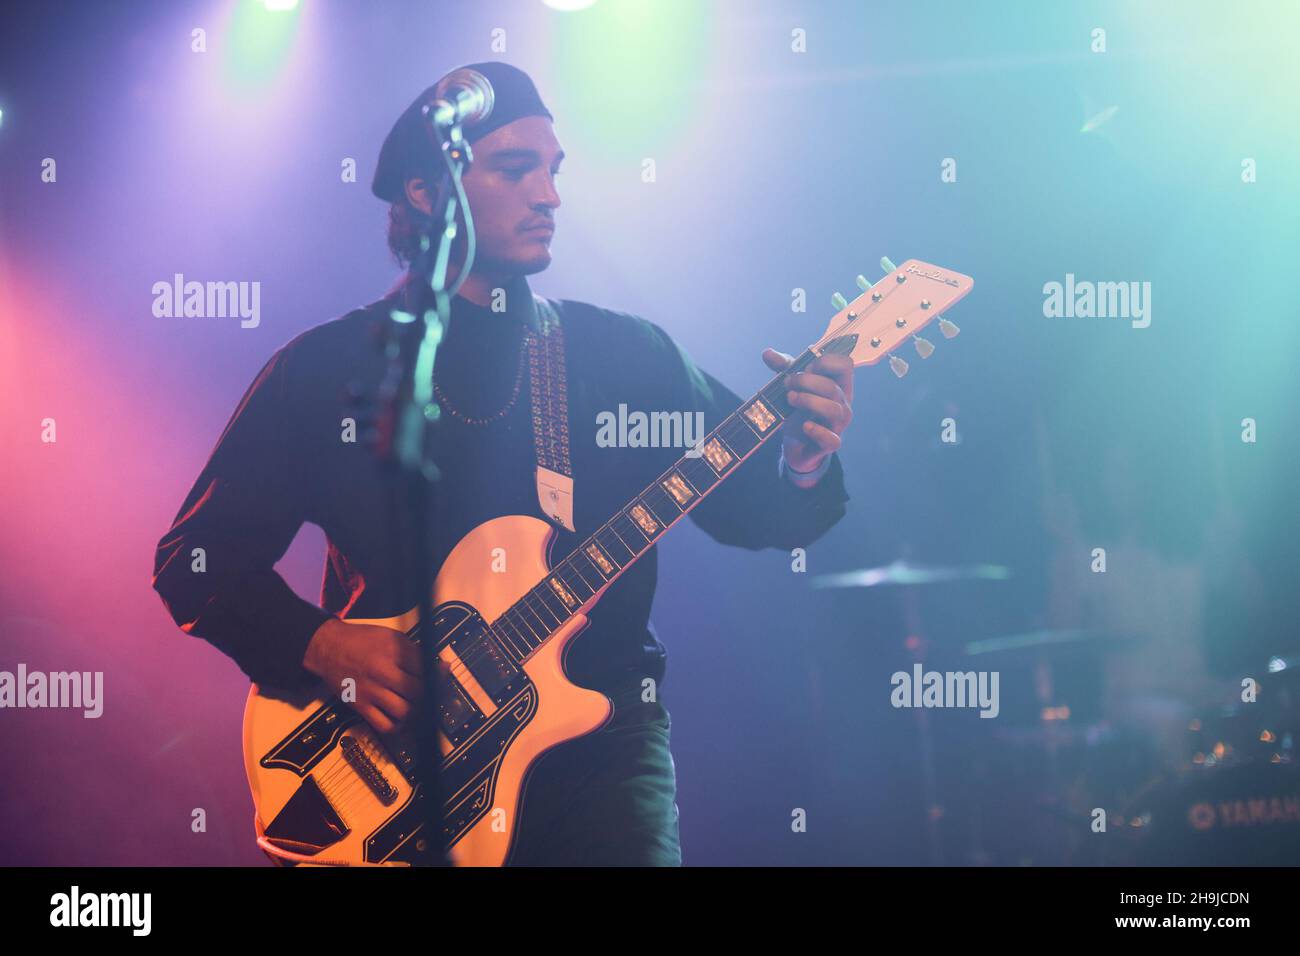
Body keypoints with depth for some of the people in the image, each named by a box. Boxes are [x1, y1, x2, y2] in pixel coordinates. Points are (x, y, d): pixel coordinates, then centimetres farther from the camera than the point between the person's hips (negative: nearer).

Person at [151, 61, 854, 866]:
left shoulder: (622, 353, 8)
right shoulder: (325, 370, 5)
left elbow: (756, 505, 9)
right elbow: (194, 560, 6)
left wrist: (804, 465, -14)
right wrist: (324, 646, -10)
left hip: (593, 733, 1)